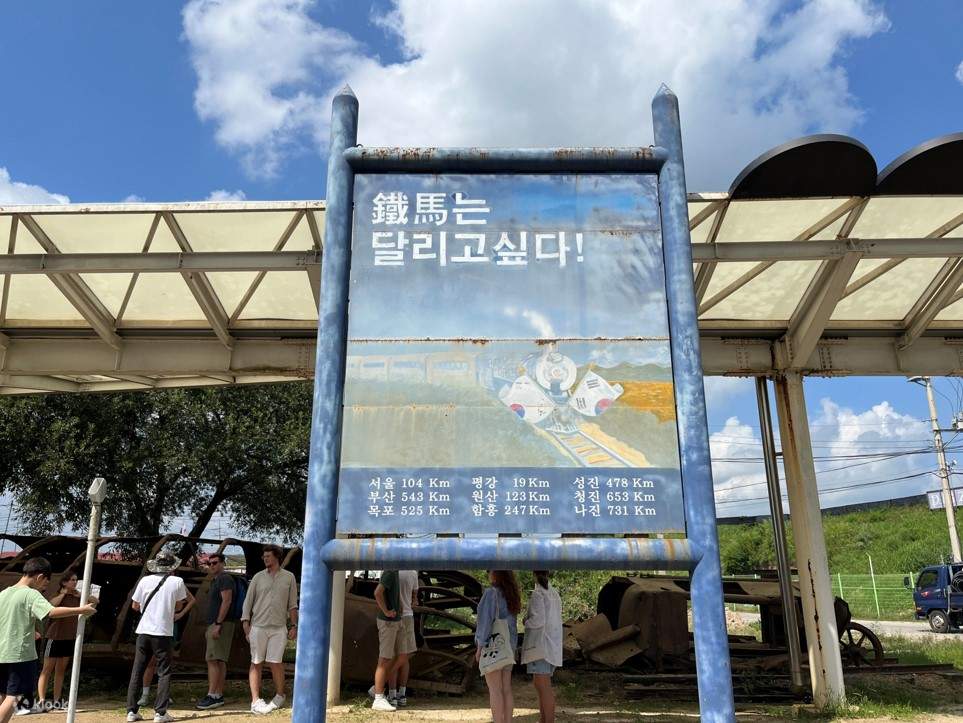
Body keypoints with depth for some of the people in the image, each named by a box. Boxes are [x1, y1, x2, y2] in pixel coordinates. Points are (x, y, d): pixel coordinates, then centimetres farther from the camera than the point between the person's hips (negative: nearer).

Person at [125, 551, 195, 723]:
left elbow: (135, 606, 10)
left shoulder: (145, 580, 0)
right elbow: (178, 607, 6)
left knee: (137, 671, 12)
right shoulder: (177, 582, -4)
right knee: (163, 673, 5)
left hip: (144, 631, 3)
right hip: (164, 633, -2)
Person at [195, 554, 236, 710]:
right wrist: (210, 627, 22)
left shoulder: (225, 578, -10)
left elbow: (226, 601, -19)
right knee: (219, 661, 9)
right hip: (214, 624, 10)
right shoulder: (215, 580, 21)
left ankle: (212, 696, -14)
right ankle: (219, 696, 11)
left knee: (212, 660, -13)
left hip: (221, 624, -10)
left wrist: (218, 624, -23)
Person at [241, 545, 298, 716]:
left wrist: (294, 626, 3)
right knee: (256, 663, 2)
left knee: (275, 662, -3)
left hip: (279, 628, -1)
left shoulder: (289, 577, 6)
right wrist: (245, 623, -4)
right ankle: (255, 701, 6)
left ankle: (279, 696, 16)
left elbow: (292, 604, 8)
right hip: (258, 626, 1)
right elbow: (248, 601, 6)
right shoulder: (258, 577, 6)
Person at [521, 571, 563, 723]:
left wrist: (526, 622, -2)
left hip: (540, 644, -9)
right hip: (553, 645, 9)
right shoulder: (554, 593, 12)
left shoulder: (537, 594, -12)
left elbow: (538, 621, -21)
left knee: (544, 686, -10)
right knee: (540, 683, 16)